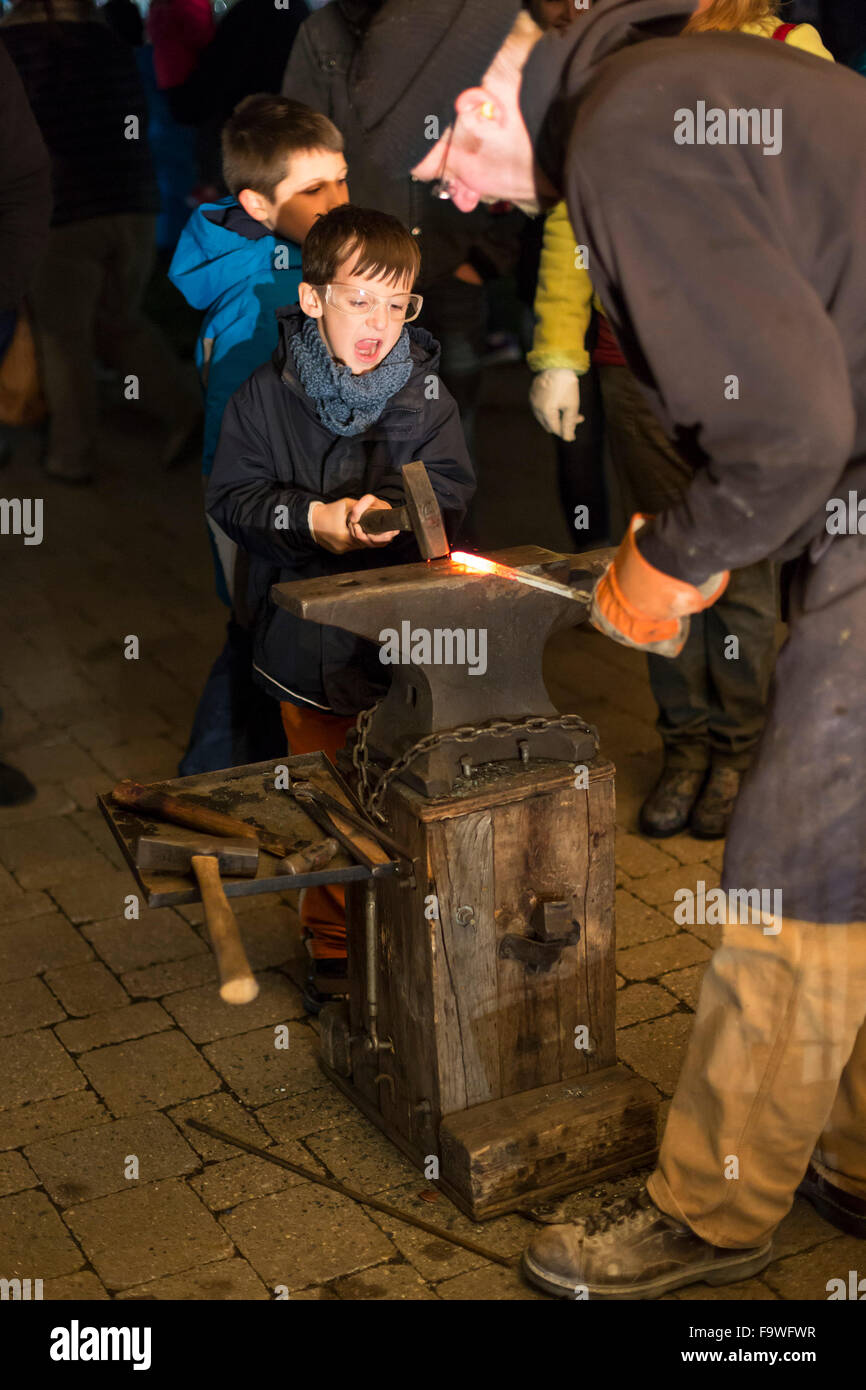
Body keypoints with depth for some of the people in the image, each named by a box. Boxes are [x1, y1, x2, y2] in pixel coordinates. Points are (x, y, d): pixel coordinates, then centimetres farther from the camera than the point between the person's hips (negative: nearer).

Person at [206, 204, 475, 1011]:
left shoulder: (424, 391, -2)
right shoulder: (267, 396, -3)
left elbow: (449, 491, -7)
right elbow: (232, 497, -5)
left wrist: (383, 510, -27)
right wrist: (313, 520, -20)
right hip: (307, 635, 1)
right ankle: (334, 947, 28)